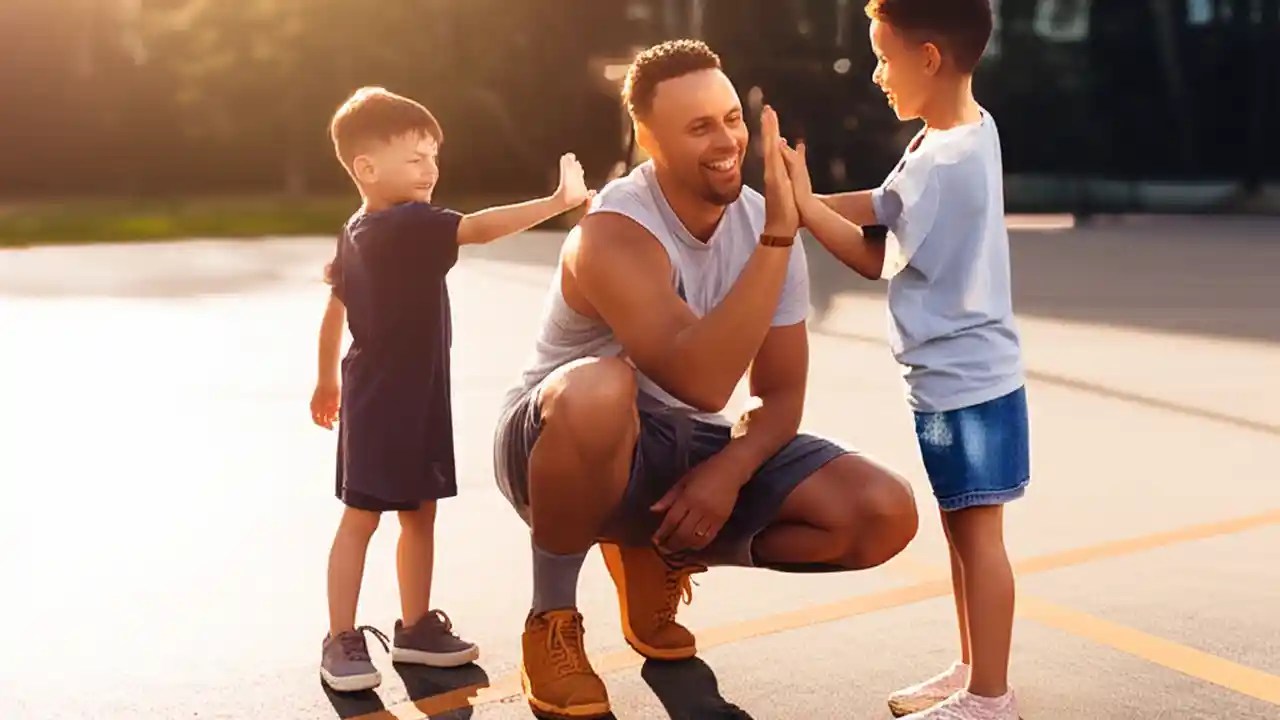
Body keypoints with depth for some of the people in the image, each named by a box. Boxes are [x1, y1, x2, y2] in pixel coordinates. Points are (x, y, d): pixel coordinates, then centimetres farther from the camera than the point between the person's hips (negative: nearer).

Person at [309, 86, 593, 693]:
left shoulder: (358, 233, 8)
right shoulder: (407, 225, -21)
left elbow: (334, 310, 17)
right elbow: (480, 228, -32)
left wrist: (327, 381, 27)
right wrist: (560, 201, -36)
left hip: (415, 397, 9)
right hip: (383, 399, -9)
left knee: (420, 513, 15)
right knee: (361, 517, -1)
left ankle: (415, 628, 25)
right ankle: (342, 640, 7)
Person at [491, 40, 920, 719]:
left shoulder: (764, 223, -6)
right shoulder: (616, 232, -26)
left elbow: (780, 395, -3)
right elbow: (702, 382, -40)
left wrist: (729, 471, -23)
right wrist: (777, 239, -40)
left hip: (688, 446, 6)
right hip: (566, 443, -5)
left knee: (883, 515, -12)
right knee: (599, 389, -43)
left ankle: (658, 556, 9)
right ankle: (552, 616, -16)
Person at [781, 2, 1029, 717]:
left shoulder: (943, 163, -24)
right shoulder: (969, 128, 5)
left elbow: (876, 256, -13)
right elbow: (883, 205, 11)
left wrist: (800, 204, -9)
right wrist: (803, 199, 2)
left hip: (965, 381, -10)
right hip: (958, 375, 10)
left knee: (978, 531, -1)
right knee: (963, 527, 17)